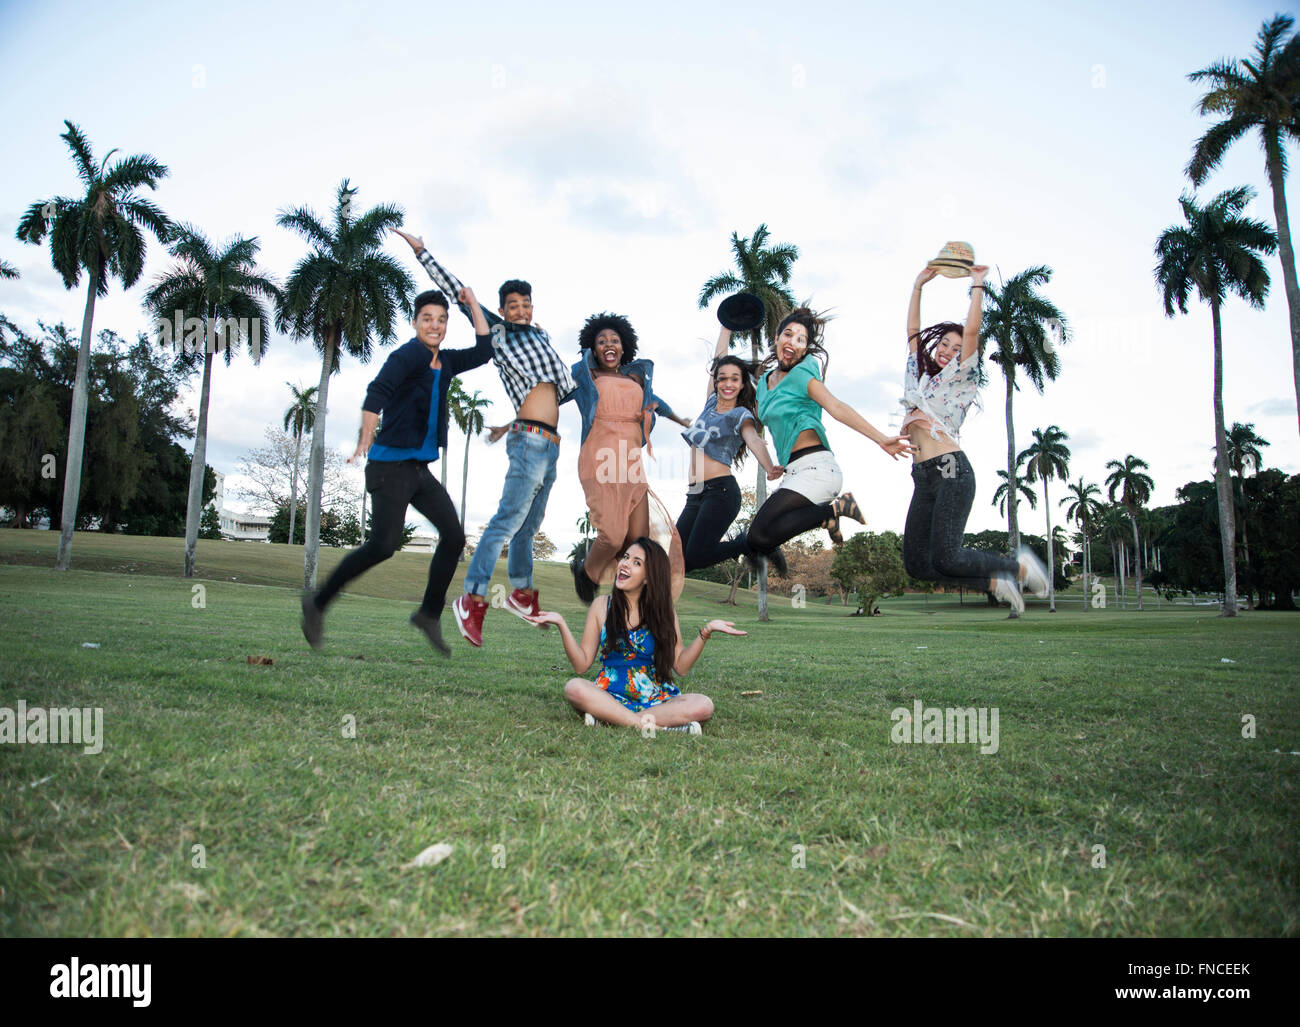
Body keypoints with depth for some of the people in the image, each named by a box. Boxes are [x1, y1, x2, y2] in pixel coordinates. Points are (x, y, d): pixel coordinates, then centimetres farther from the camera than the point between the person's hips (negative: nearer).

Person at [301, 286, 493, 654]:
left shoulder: (444, 362, 15)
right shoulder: (408, 354, -9)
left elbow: (484, 351, 21)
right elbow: (377, 391, -22)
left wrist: (473, 304, 17)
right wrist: (366, 438, -35)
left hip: (420, 468, 8)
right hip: (392, 464, -8)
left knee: (454, 536, 2)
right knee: (383, 545, -14)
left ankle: (430, 613, 13)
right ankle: (317, 603, 1)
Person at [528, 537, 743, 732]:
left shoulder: (663, 612, 7)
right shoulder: (602, 607, 6)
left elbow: (680, 666, 2)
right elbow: (581, 664, 1)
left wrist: (706, 632, -8)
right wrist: (561, 624, -9)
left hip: (656, 698, 1)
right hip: (611, 696, -1)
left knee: (703, 705, -27)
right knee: (574, 688, -32)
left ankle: (607, 718, -29)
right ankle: (660, 726, -33)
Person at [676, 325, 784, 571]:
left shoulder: (741, 415, -1)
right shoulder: (711, 403, 16)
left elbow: (754, 441, -20)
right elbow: (718, 358, 24)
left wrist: (770, 468, -39)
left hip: (721, 490, -7)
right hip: (695, 495, 7)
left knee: (694, 558, -19)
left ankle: (750, 544, 6)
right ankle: (748, 542, 12)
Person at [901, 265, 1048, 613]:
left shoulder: (960, 379, 9)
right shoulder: (918, 375, 23)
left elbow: (972, 331, -2)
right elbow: (913, 331, 25)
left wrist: (977, 286, 5)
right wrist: (919, 284, 25)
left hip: (951, 470, -6)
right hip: (923, 478, 6)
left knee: (945, 559, -17)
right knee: (916, 563, -5)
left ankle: (1018, 567, 9)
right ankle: (994, 582, 13)